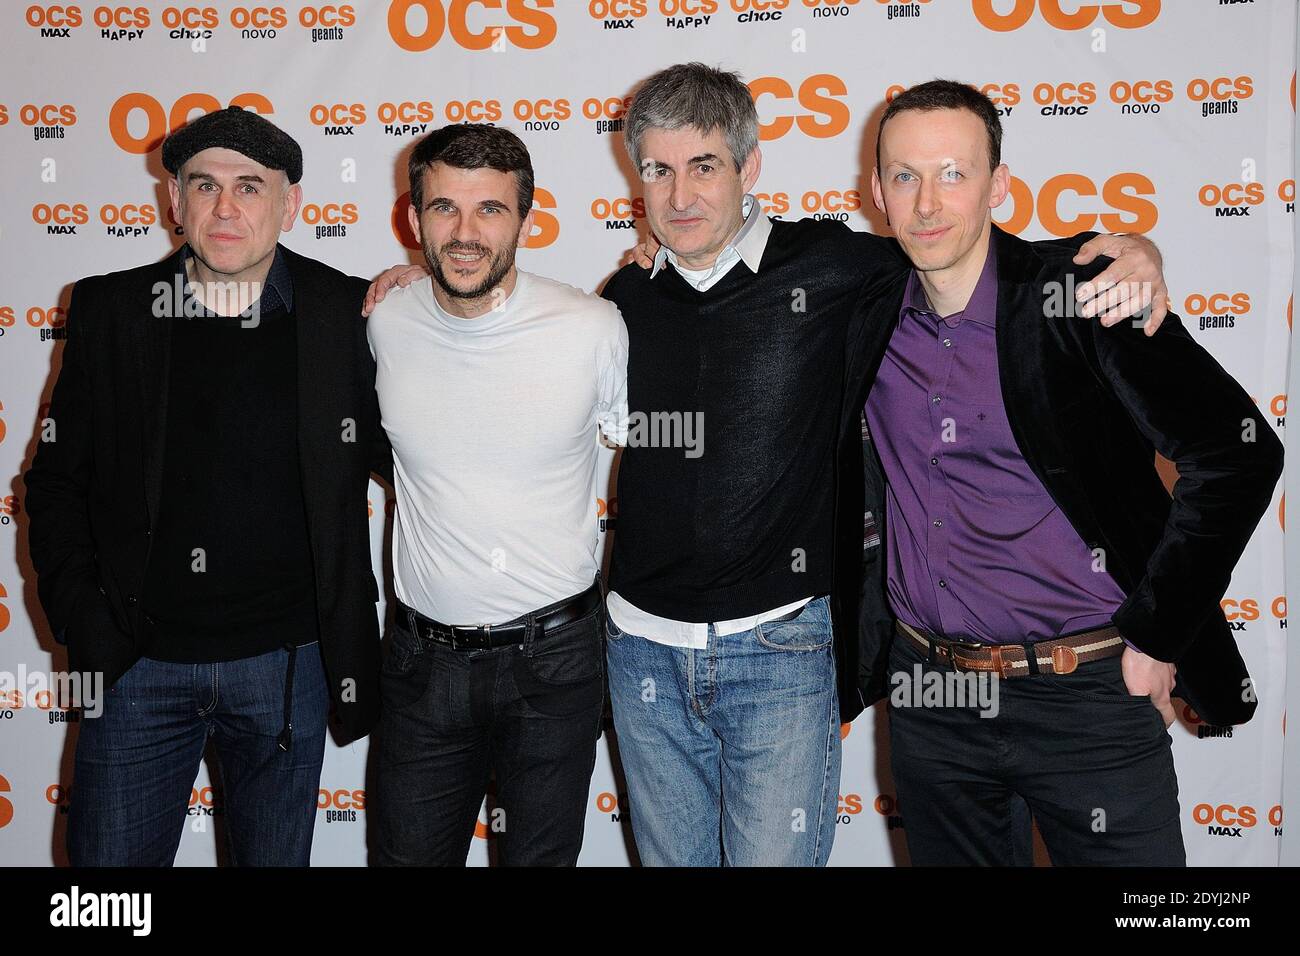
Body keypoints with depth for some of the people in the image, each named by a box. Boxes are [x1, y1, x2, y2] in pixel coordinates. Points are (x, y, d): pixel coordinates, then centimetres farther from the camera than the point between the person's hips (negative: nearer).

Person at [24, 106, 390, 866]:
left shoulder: (345, 313, -4)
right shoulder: (111, 312, -1)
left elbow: (395, 457, 3)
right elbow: (56, 482, 5)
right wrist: (84, 624, -4)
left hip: (285, 661, 0)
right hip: (140, 661, 1)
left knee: (278, 856, 17)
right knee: (110, 855, 12)